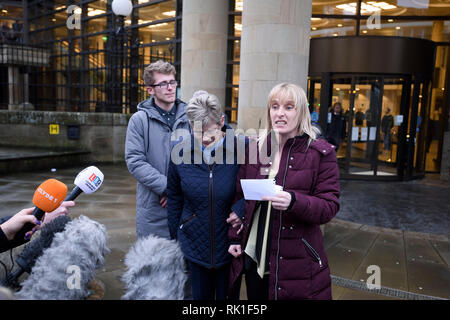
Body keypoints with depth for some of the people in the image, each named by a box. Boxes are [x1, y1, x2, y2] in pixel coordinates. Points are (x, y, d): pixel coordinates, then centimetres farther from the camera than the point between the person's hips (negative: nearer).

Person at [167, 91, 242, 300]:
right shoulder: (181, 152, -8)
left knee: (226, 296, 17)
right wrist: (175, 237, 9)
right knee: (200, 296, 20)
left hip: (229, 245, -2)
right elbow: (174, 197, 5)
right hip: (195, 245, 2)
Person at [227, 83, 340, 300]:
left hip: (298, 263, -3)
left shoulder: (321, 153, -7)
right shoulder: (255, 149, 5)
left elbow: (330, 206, -10)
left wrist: (294, 201, -28)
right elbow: (240, 197, 11)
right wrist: (235, 237, 8)